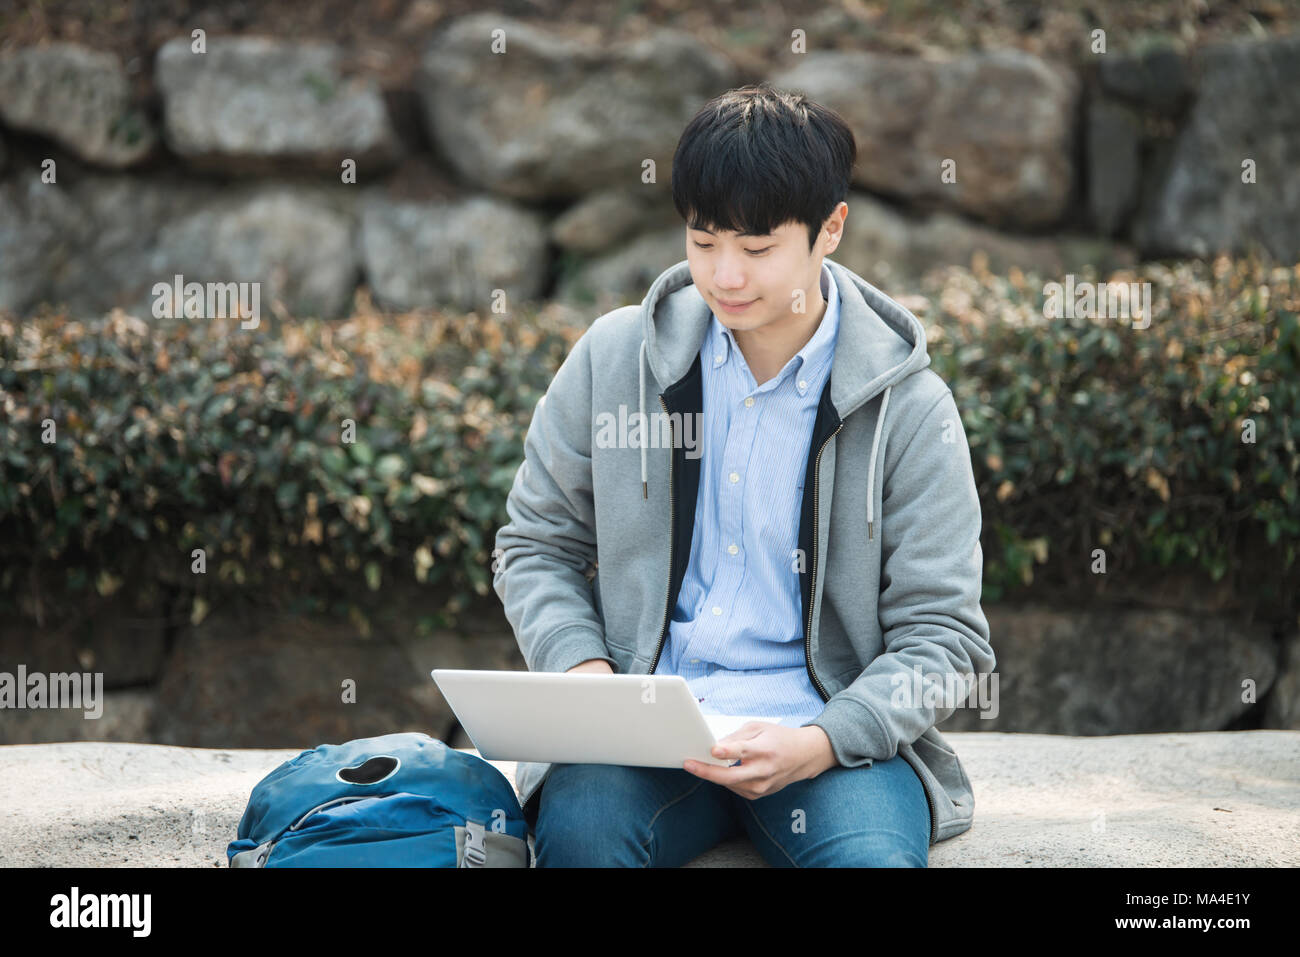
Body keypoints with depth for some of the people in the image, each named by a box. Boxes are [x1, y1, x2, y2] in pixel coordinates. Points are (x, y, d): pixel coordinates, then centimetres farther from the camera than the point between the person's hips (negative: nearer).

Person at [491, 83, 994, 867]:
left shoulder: (908, 408, 0)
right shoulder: (614, 359, 6)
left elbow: (940, 634, 0)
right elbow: (537, 544, 16)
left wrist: (816, 744, -17)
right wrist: (584, 670, -5)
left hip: (835, 729, -1)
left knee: (873, 856, -33)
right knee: (578, 829, -32)